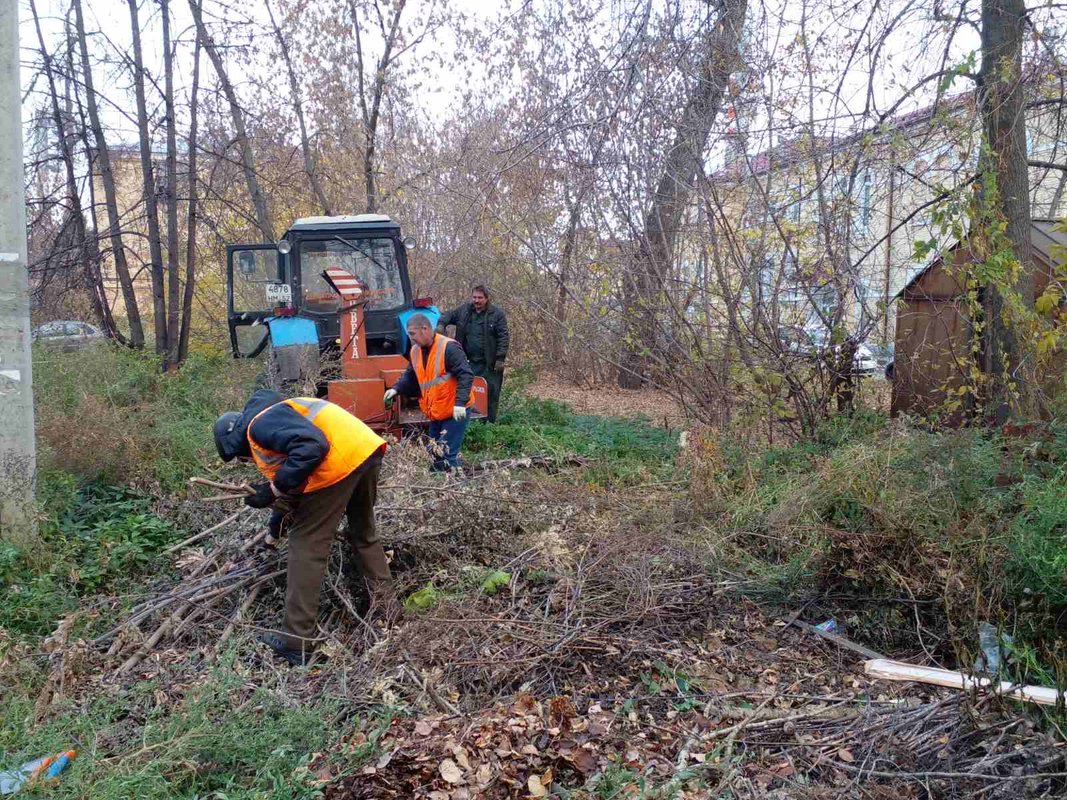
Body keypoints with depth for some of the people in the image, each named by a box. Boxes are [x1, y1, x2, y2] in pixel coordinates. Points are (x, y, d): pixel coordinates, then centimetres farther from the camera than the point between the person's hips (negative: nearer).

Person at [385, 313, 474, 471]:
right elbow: (410, 377, 18)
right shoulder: (415, 351, 6)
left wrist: (460, 402, -31)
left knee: (446, 454, -11)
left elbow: (465, 375, -23)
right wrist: (396, 389, 0)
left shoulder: (448, 347, -19)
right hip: (435, 413, 8)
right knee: (434, 454, 15)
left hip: (455, 412, -8)